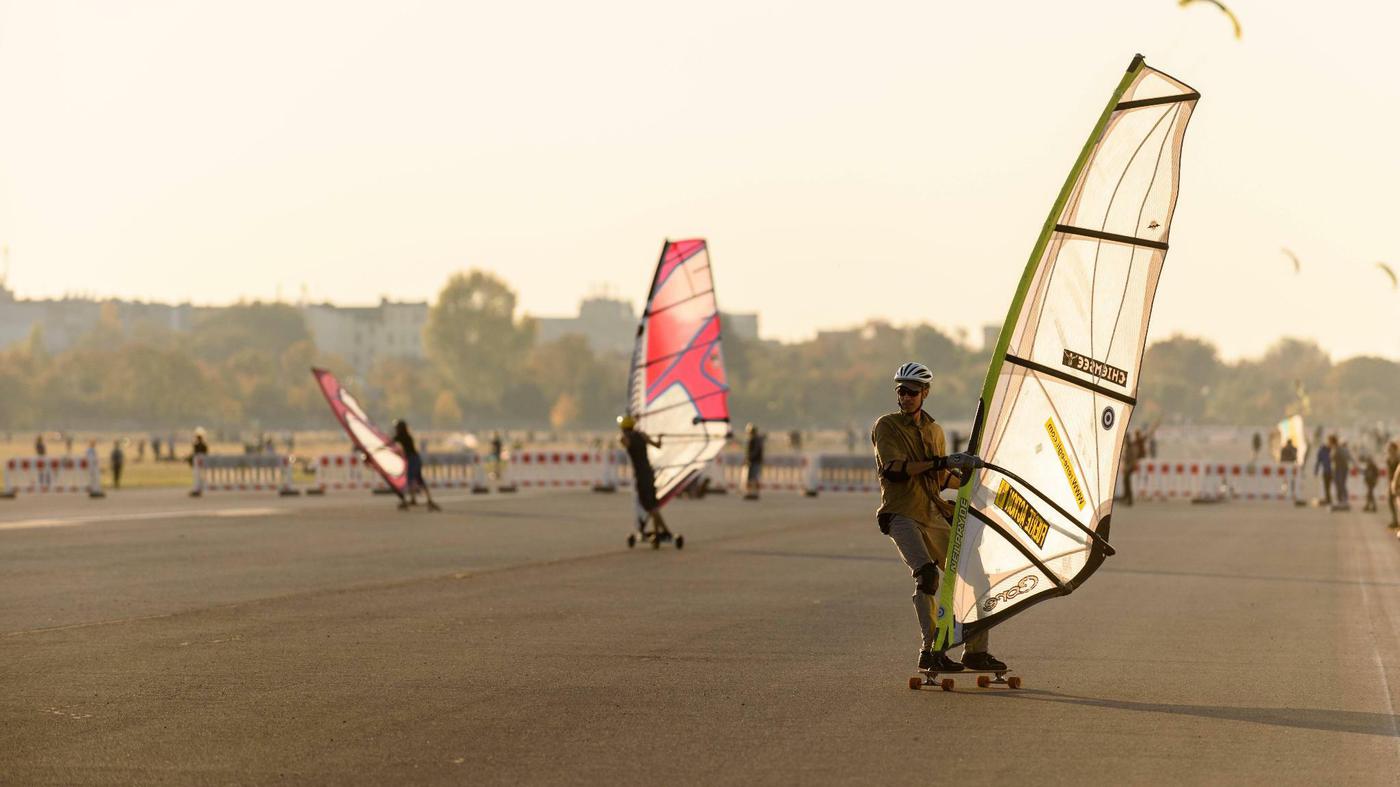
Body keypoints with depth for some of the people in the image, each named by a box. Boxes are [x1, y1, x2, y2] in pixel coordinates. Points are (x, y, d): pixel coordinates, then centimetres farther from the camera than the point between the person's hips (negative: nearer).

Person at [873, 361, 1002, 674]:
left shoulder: (934, 430, 19)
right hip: (901, 515, -6)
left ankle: (976, 651, 14)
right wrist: (943, 462, -23)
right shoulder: (886, 427, 0)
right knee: (926, 573, -27)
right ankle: (930, 651, -24)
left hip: (934, 515, 6)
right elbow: (895, 468, -16)